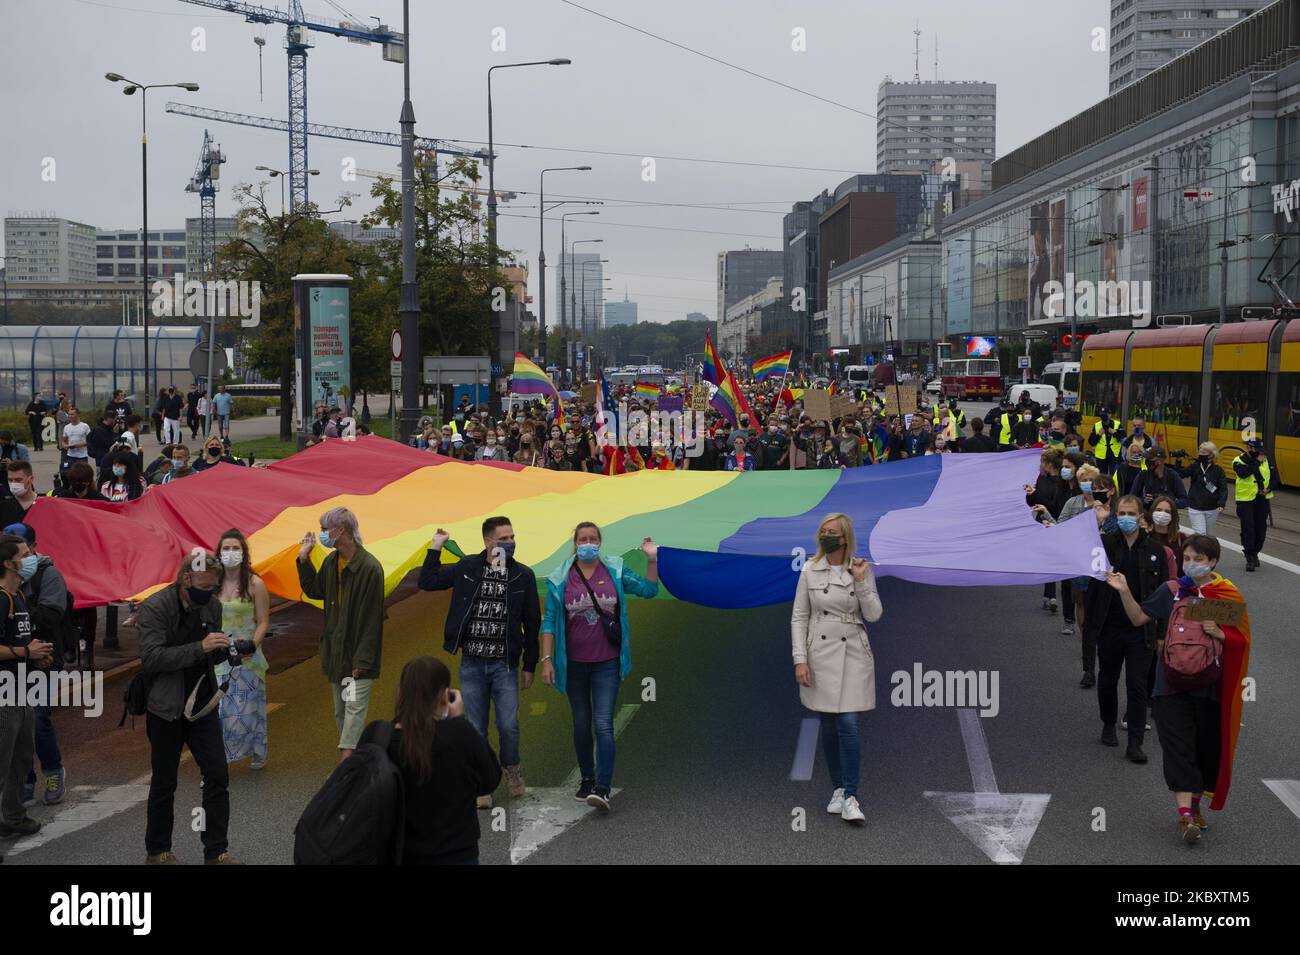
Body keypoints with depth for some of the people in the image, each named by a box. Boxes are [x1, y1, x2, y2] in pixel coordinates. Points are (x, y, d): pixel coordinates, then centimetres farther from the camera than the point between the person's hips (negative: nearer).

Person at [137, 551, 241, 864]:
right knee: (164, 784, 7)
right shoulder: (154, 607, -15)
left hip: (203, 706, 5)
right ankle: (157, 851, 23)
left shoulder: (212, 604, 2)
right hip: (166, 709, -5)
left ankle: (216, 851, 10)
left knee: (217, 777, 0)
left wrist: (225, 649, -6)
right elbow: (151, 658, -24)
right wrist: (200, 648, -30)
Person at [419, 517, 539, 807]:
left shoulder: (523, 575, 1)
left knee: (508, 726, -6)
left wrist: (529, 666, 4)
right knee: (475, 729, 5)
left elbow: (532, 624, 4)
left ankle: (511, 767, 24)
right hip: (471, 664, 1)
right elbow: (426, 582, 7)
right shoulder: (467, 568, 3)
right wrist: (436, 548, 0)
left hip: (504, 664, -1)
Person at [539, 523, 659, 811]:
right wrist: (546, 660, -6)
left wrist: (652, 560, -8)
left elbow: (648, 589, 7)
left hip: (607, 663, -1)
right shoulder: (560, 579, -1)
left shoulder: (615, 571, 1)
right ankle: (587, 779, 28)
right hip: (574, 664, 1)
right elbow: (549, 622, 0)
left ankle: (603, 789, -17)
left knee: (603, 725, -12)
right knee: (581, 724, 12)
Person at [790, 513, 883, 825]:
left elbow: (873, 615, -4)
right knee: (829, 727, 8)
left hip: (853, 655, -1)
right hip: (820, 655, 1)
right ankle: (837, 790, 21)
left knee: (848, 724, -11)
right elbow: (799, 617, 1)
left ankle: (850, 798, -10)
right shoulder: (810, 571, 1)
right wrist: (800, 659, -6)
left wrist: (861, 581, -14)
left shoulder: (862, 569, 0)